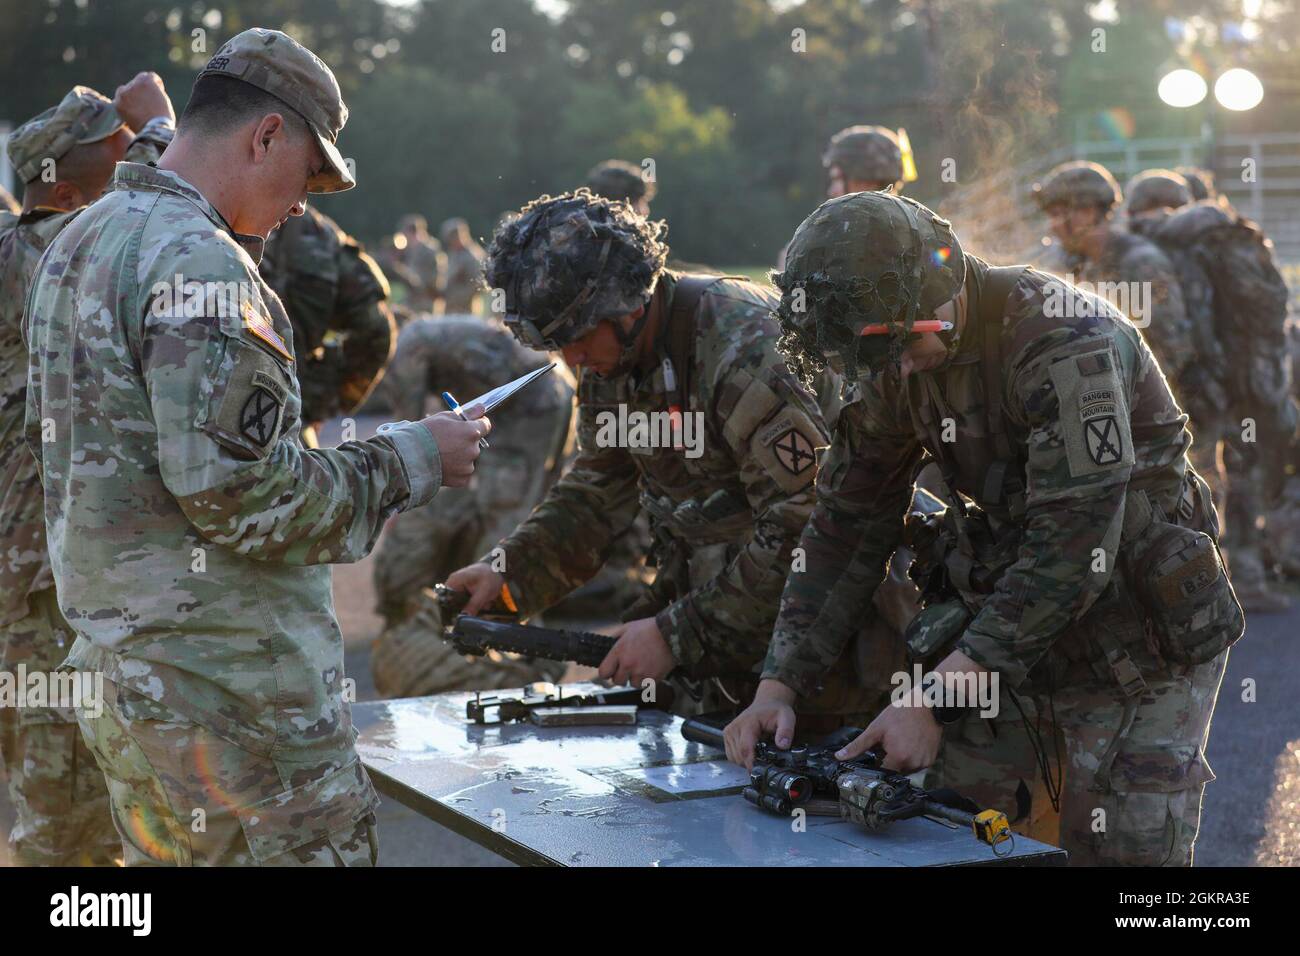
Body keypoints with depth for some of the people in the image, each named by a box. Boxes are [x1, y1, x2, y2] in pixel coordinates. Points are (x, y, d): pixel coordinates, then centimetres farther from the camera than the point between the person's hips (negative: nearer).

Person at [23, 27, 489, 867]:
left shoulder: (77, 244, 14)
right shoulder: (200, 264, -18)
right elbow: (243, 495, -22)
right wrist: (414, 460, -11)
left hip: (119, 665, 10)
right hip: (226, 685, -10)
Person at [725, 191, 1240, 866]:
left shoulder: (1063, 341, -25)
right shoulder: (895, 363, -2)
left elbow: (1074, 546, -29)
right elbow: (847, 526, 3)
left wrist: (936, 697, -29)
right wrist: (779, 683, -7)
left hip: (1139, 636, -6)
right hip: (1003, 629, 6)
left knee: (1122, 848, -5)